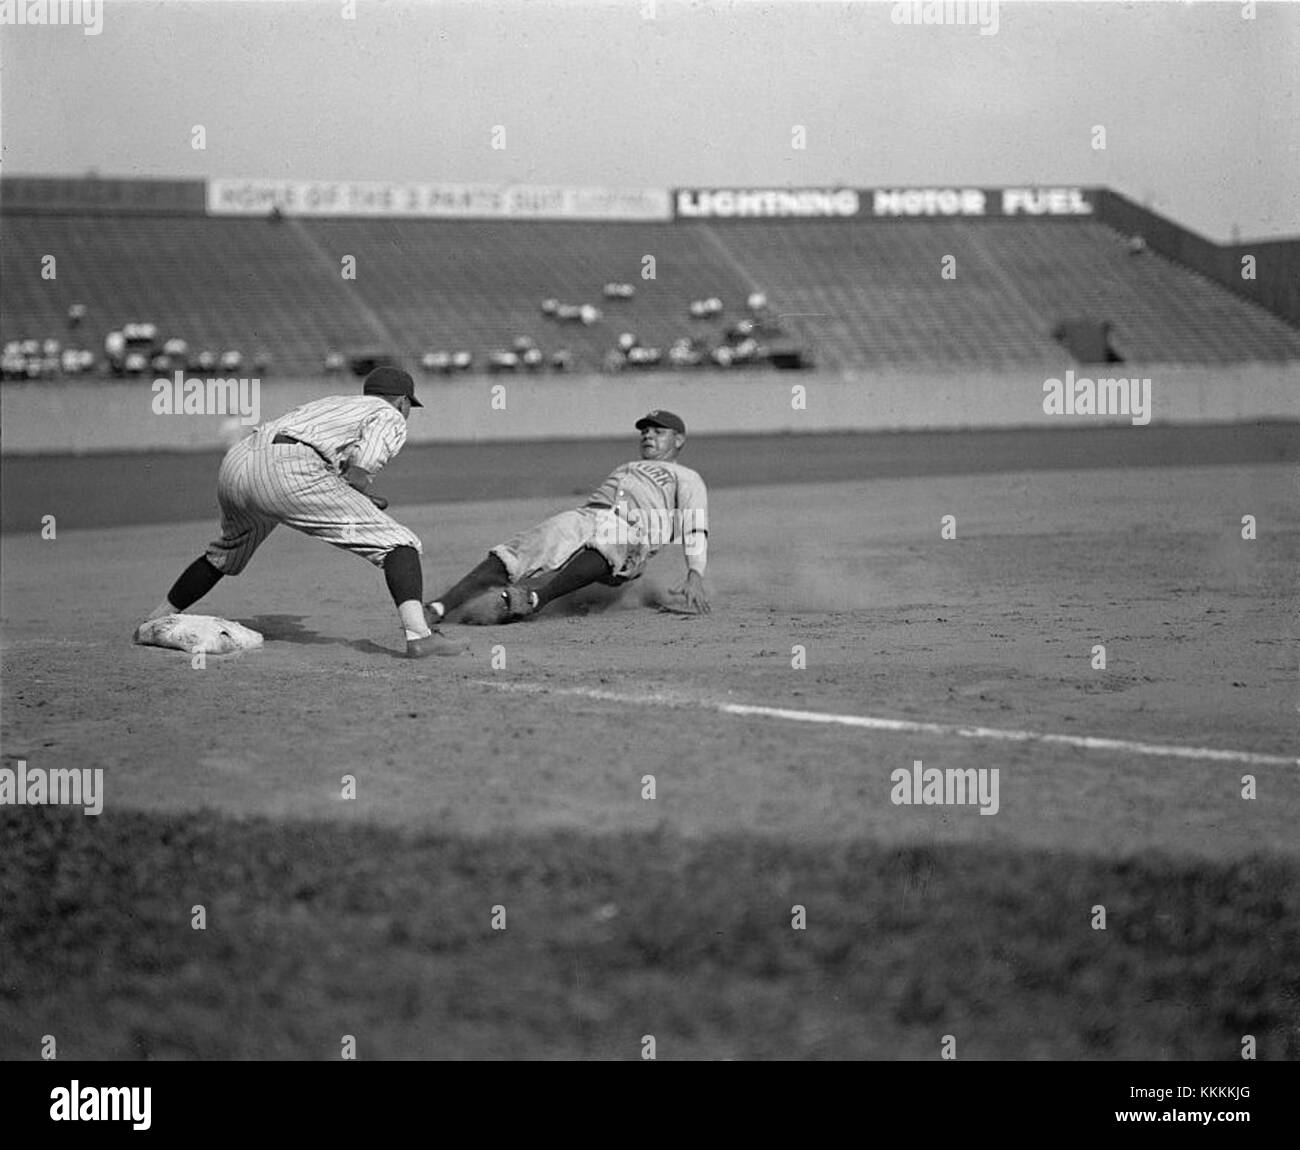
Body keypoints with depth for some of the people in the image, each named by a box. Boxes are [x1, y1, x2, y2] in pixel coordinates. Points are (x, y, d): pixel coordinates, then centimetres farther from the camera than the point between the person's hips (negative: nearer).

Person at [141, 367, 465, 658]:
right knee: (396, 542, -4)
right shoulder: (389, 417, 15)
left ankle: (155, 623, 43)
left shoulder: (326, 405, 37)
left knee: (227, 552, 36)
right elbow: (359, 473, -4)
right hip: (289, 475, -8)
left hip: (235, 465, 8)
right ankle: (419, 635, -25)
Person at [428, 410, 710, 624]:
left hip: (629, 529, -5)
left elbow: (695, 529, 5)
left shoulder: (686, 478, 23)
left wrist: (695, 576, -15)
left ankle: (536, 598, -62)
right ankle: (440, 607, -38)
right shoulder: (623, 469, 42)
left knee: (602, 548, -41)